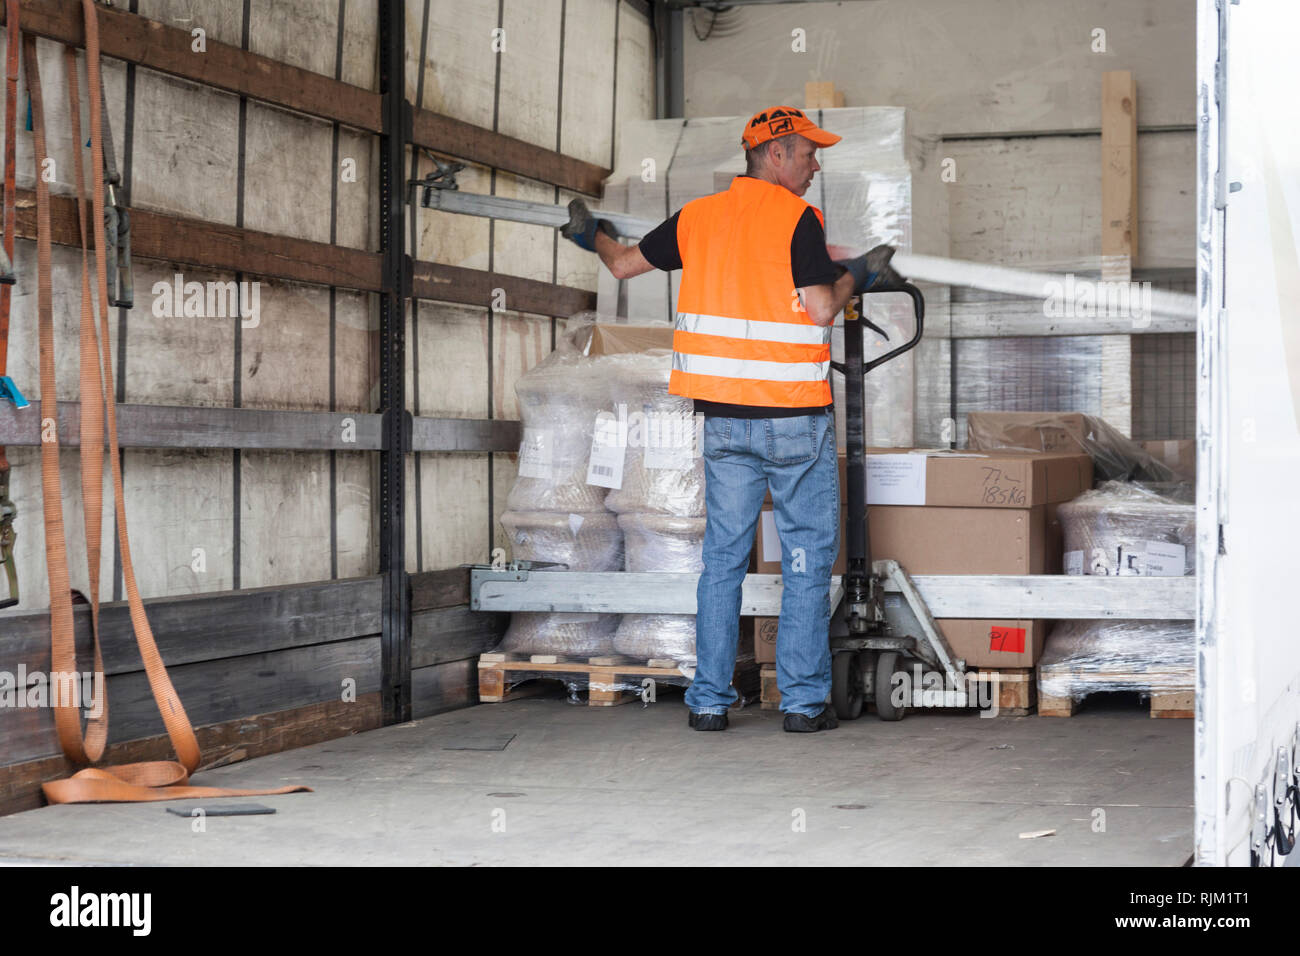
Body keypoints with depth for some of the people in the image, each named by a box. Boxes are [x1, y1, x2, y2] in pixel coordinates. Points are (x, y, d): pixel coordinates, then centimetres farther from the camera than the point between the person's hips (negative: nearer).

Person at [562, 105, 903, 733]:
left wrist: (592, 236, 37)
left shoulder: (698, 216, 8)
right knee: (807, 556, 4)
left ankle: (709, 699, 10)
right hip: (795, 416, -5)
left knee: (723, 553, 10)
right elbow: (821, 312, -15)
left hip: (723, 416, 5)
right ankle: (804, 701, 4)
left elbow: (624, 263, 17)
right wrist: (855, 276, 4)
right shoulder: (796, 219, -8)